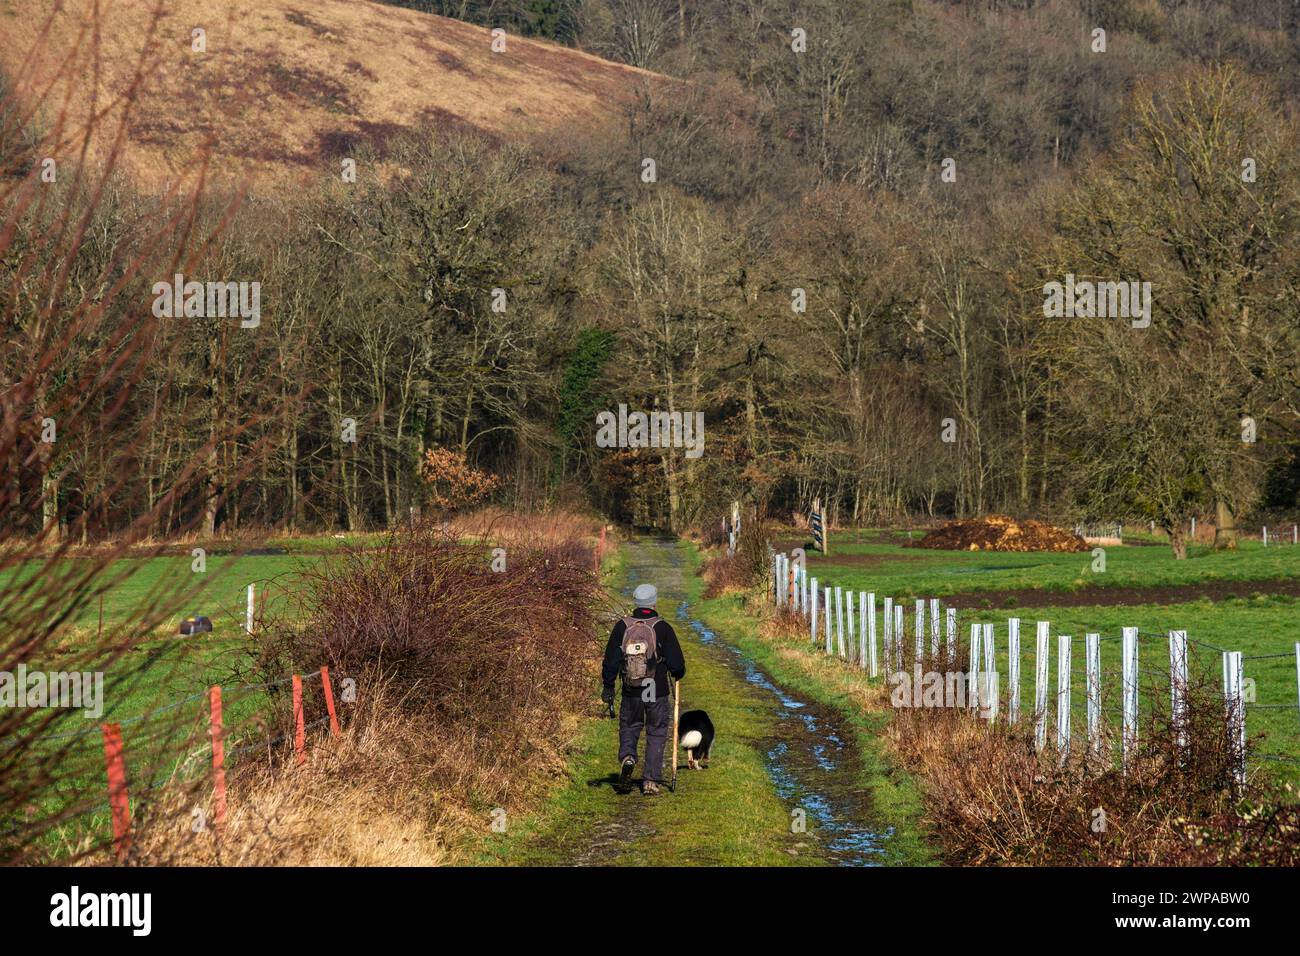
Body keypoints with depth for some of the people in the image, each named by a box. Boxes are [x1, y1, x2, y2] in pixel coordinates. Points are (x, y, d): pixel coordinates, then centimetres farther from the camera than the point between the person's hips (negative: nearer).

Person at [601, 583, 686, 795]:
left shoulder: (622, 626, -3)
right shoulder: (662, 628, -9)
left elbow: (610, 660, 0)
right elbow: (676, 662, -8)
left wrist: (608, 687, 10)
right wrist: (678, 674, 15)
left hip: (631, 692, 2)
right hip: (658, 693, -2)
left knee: (629, 729, 19)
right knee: (656, 734, 10)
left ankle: (627, 757, -10)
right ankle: (651, 781, 7)